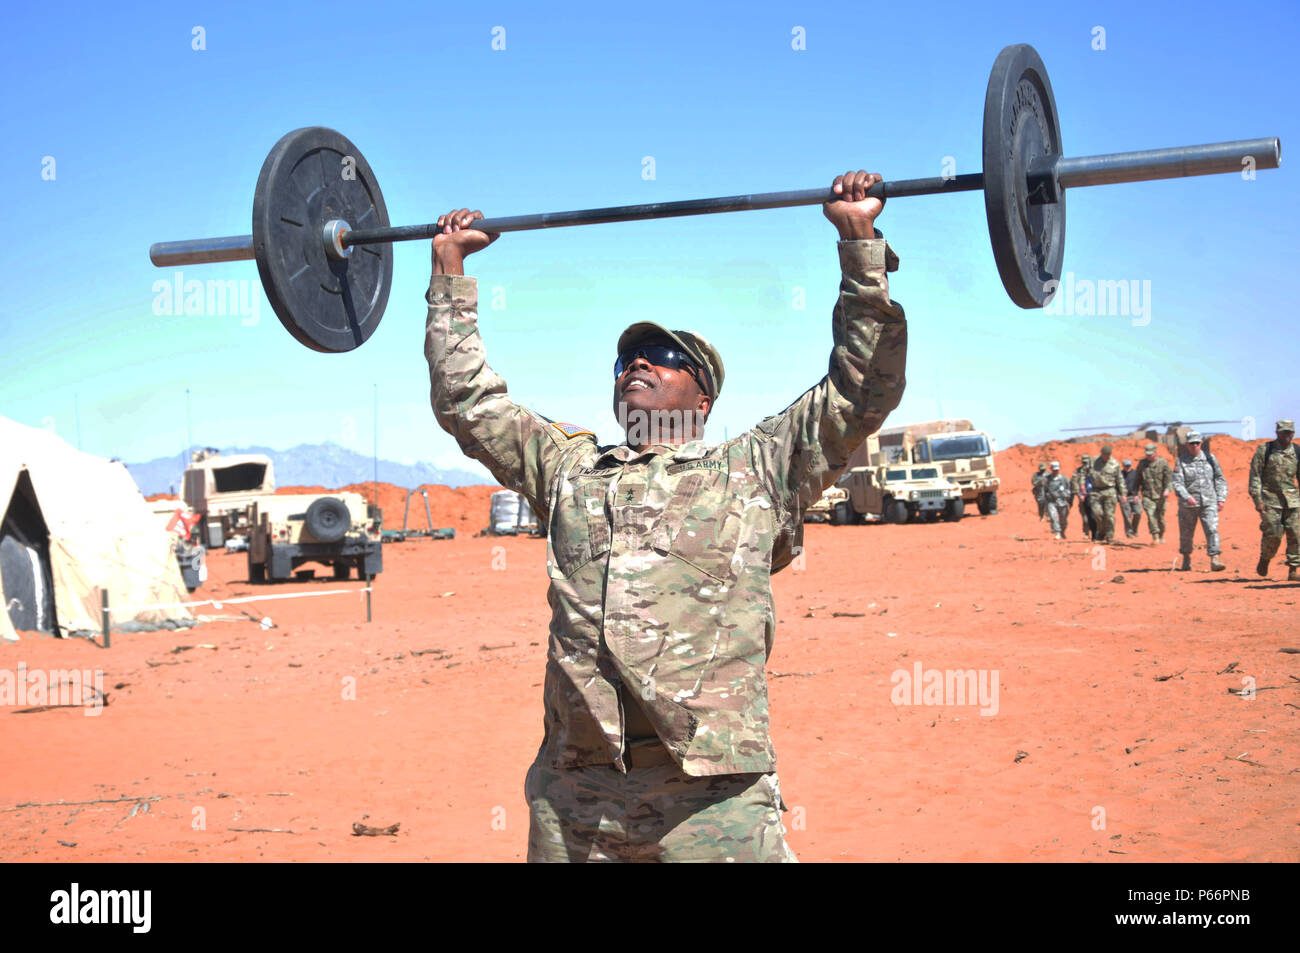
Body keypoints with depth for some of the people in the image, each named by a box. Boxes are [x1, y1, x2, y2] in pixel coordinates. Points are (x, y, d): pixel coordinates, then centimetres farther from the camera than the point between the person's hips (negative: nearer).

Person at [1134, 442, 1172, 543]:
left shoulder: (1163, 462, 0)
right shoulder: (1142, 463, 9)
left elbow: (1169, 477, -6)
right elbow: (1138, 479, 16)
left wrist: (1167, 489, -21)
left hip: (1160, 495, -1)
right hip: (1147, 495, 1)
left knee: (1160, 516, 8)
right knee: (1151, 515, -16)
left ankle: (1161, 536, 25)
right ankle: (1155, 536, -20)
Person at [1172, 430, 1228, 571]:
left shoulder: (1210, 458, 7)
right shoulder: (1181, 461, 0)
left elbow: (1220, 479, 12)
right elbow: (1177, 483, -10)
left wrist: (1221, 498, 3)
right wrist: (1187, 497, -26)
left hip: (1208, 503, 1)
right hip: (1188, 505, -1)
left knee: (1212, 530, -13)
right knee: (1186, 533, 9)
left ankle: (1214, 560, -17)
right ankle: (1186, 560, 28)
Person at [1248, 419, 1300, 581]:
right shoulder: (1264, 450, 0)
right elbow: (1255, 476, -3)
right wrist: (1257, 499, -10)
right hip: (1270, 500, -3)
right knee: (1273, 534, -9)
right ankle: (1264, 561, 18)